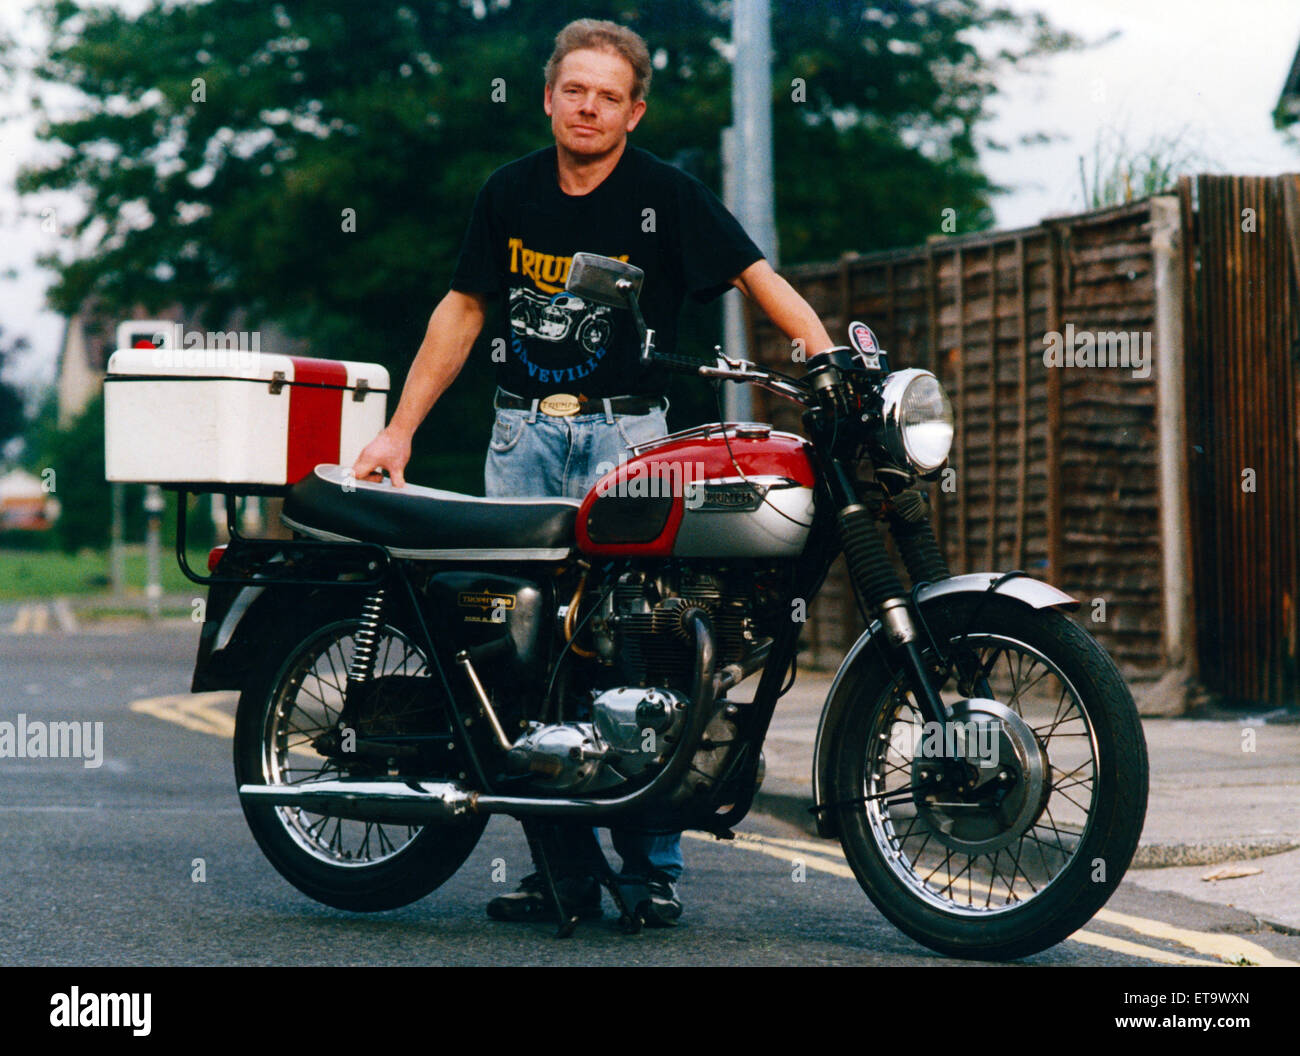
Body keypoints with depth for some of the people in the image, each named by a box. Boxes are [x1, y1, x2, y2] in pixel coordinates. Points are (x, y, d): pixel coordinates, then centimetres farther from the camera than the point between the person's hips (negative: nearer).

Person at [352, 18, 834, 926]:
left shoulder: (666, 194, -2)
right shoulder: (510, 193, 9)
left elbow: (759, 276, -8)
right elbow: (464, 307, 17)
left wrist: (829, 354, -26)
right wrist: (401, 429, 14)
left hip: (627, 436, -3)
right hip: (524, 433, 3)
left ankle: (652, 866, -2)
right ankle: (562, 865, 5)